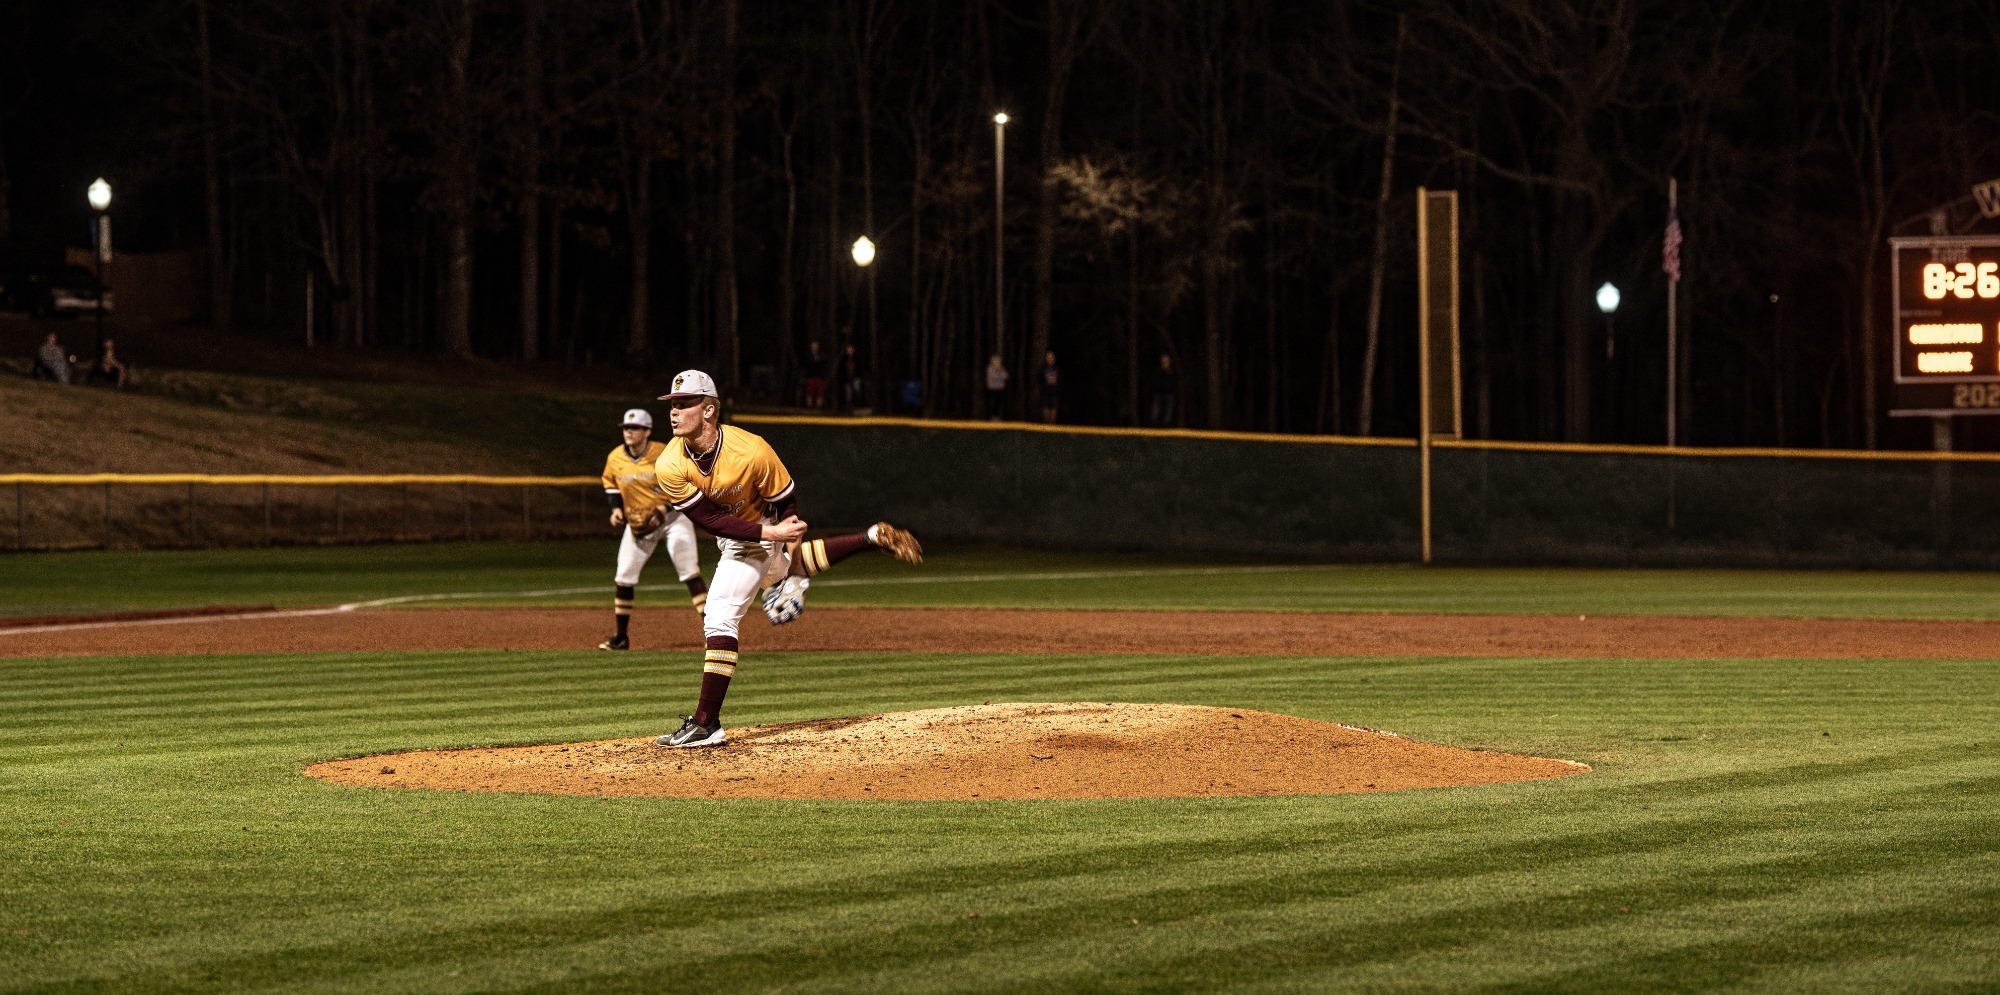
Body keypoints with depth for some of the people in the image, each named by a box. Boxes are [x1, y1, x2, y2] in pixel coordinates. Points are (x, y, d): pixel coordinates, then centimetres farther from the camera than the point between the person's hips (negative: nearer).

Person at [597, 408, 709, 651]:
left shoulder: (665, 454, -18)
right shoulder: (615, 458, -5)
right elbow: (610, 483, 14)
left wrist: (665, 507, -23)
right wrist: (616, 508, -2)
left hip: (672, 518, -5)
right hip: (638, 522, 5)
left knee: (690, 573, -12)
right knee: (623, 577, 4)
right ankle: (621, 638, 16)